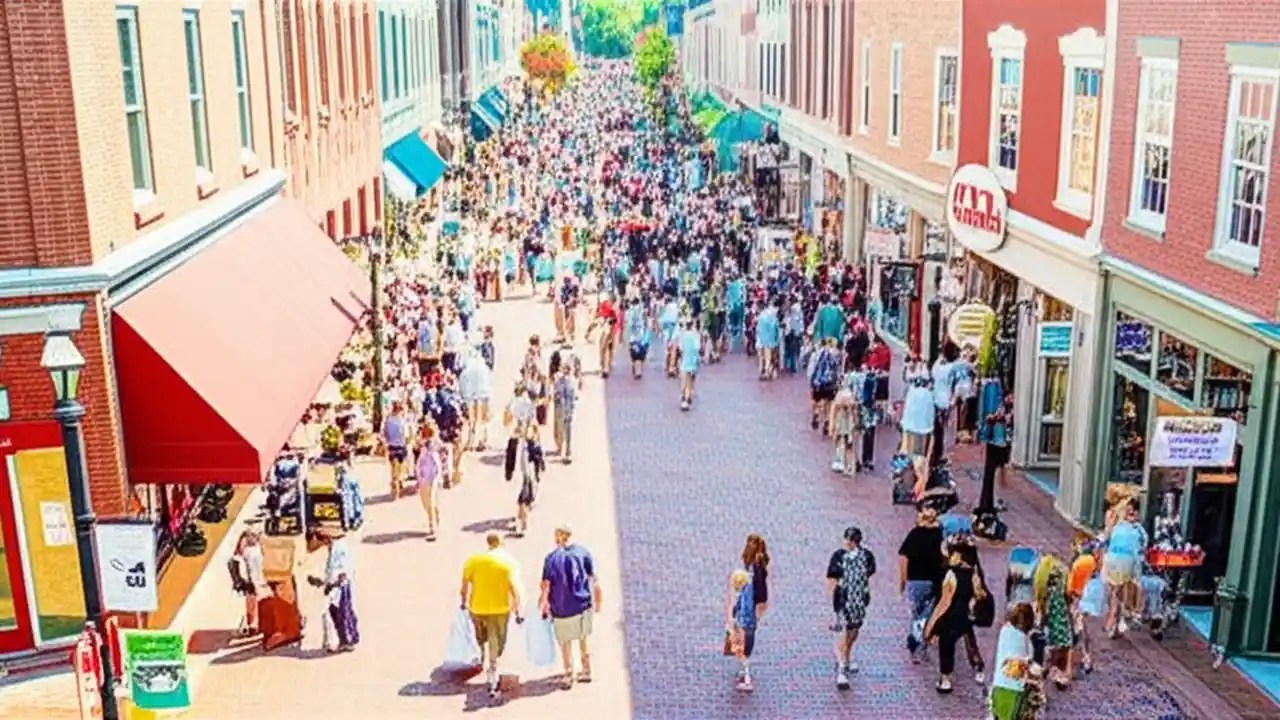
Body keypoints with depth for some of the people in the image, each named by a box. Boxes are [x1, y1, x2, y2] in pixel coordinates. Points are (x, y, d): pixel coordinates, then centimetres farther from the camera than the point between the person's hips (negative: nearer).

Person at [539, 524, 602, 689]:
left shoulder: (551, 558, -11)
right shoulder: (582, 552, -6)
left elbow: (546, 585, -10)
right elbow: (593, 578, -2)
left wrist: (543, 603, 3)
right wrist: (598, 599, 10)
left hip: (562, 608, -3)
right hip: (583, 604, 3)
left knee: (565, 641, 13)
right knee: (583, 638, 21)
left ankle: (569, 676, 18)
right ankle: (586, 671, 29)